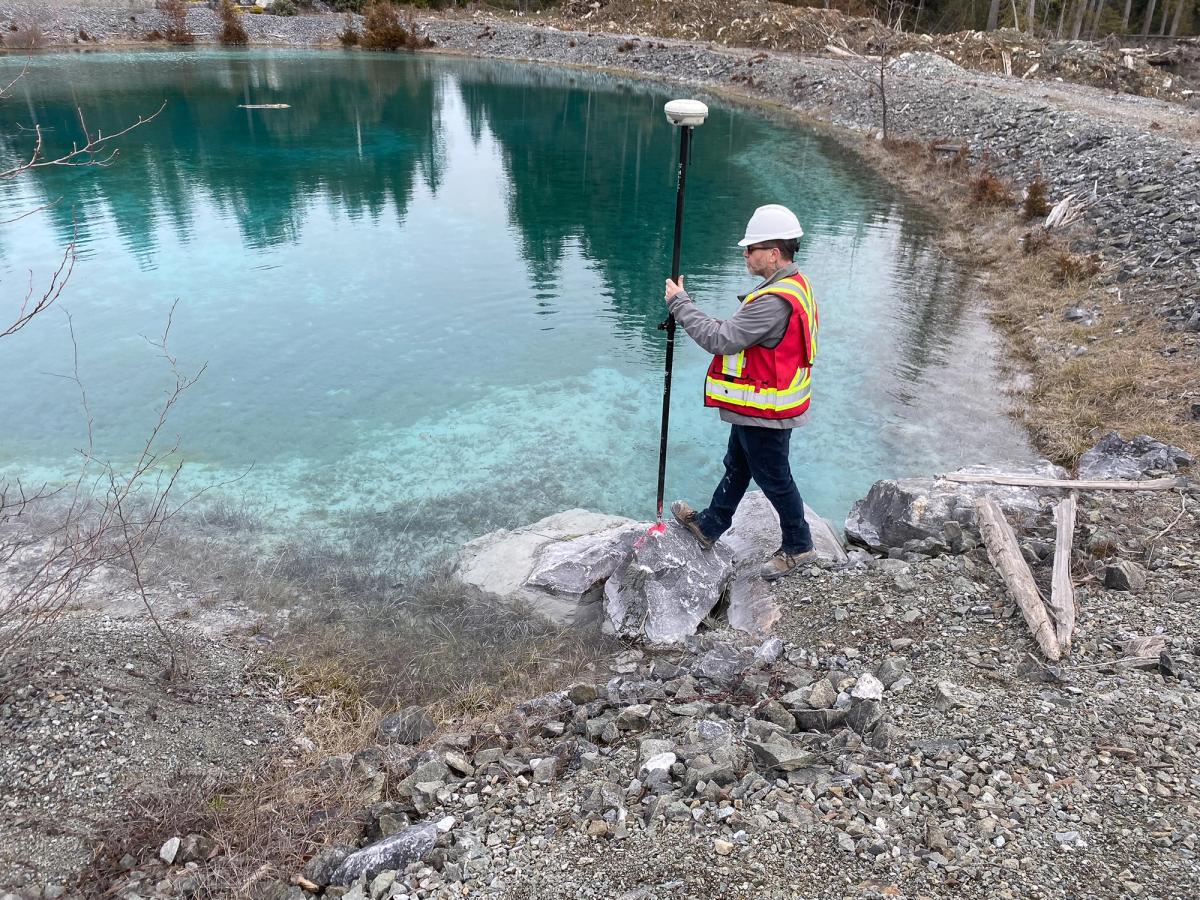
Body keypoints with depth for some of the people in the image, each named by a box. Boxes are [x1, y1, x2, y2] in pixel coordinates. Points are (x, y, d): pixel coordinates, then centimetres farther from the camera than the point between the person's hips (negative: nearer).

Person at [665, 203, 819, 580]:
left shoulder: (775, 301, -30)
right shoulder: (795, 284, 5)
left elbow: (720, 339, -29)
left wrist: (679, 303, -21)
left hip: (764, 412, -10)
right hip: (758, 407, 10)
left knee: (773, 477, 7)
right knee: (737, 467, 22)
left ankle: (798, 546, 26)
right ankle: (709, 526, 39)